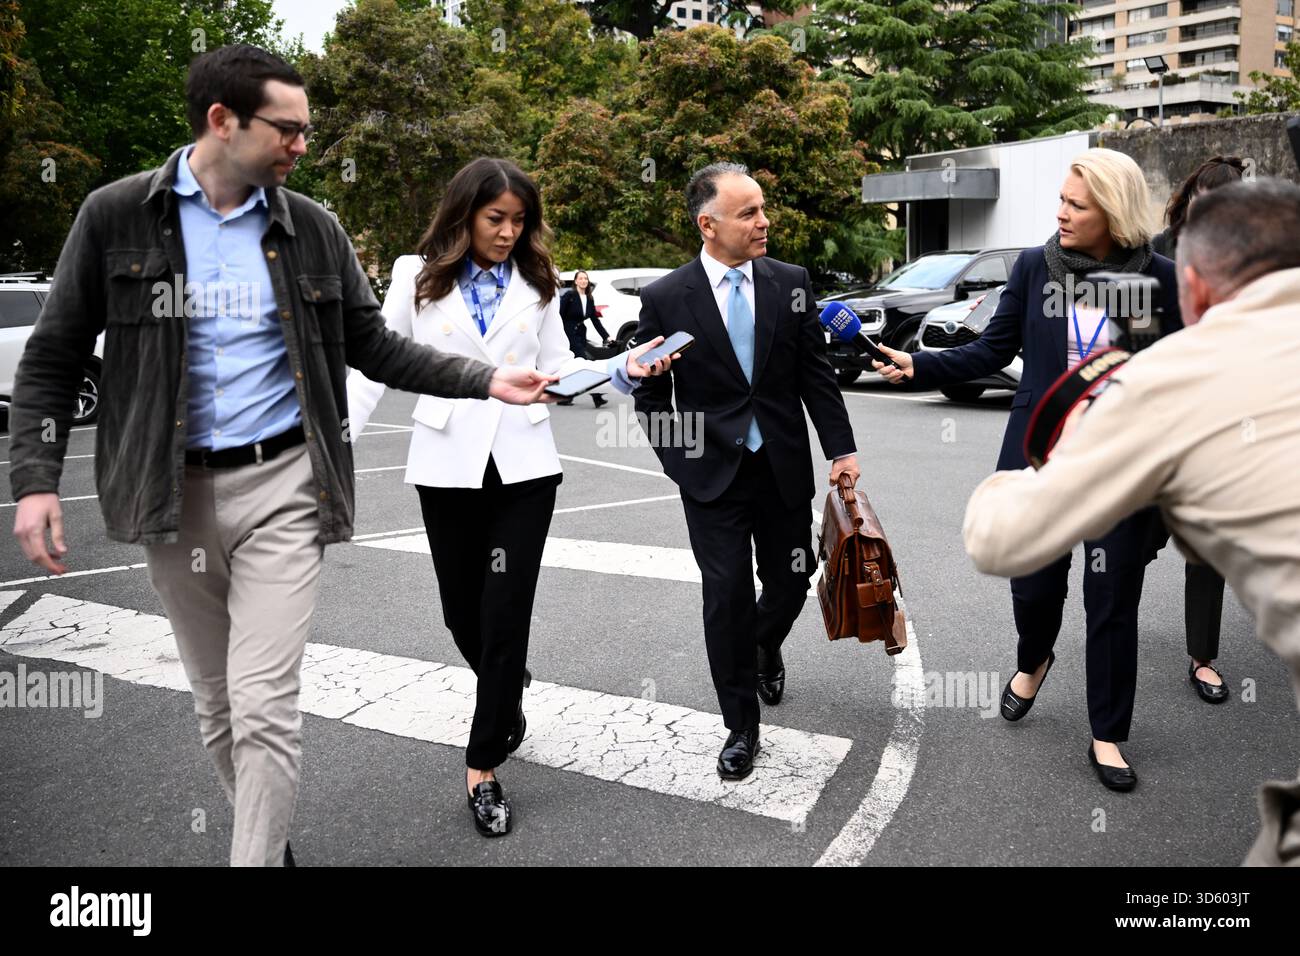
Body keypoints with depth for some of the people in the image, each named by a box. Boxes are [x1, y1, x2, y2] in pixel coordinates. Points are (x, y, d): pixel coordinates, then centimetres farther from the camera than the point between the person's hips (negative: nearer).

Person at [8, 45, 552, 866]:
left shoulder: (314, 230, 3)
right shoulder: (116, 216, -1)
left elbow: (375, 347, 8)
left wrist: (484, 381, -3)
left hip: (281, 486, 0)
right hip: (173, 492, 1)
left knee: (264, 706, -8)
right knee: (218, 706, 14)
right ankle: (270, 838, 36)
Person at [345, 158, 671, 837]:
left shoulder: (535, 282, 7)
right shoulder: (418, 277, 2)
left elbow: (558, 368, 6)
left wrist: (625, 368, -9)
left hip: (523, 466, 0)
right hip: (448, 467, 0)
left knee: (506, 615, -3)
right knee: (462, 614, 11)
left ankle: (483, 766, 10)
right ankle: (508, 694, 44)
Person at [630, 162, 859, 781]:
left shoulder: (791, 283, 0)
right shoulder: (665, 298, -7)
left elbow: (816, 373, 4)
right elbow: (651, 396, 0)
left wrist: (841, 449, 0)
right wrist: (681, 466, -5)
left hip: (784, 468, 3)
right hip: (712, 475, -2)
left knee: (790, 582, 12)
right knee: (727, 597, -1)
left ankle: (765, 647, 48)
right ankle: (741, 726, 16)